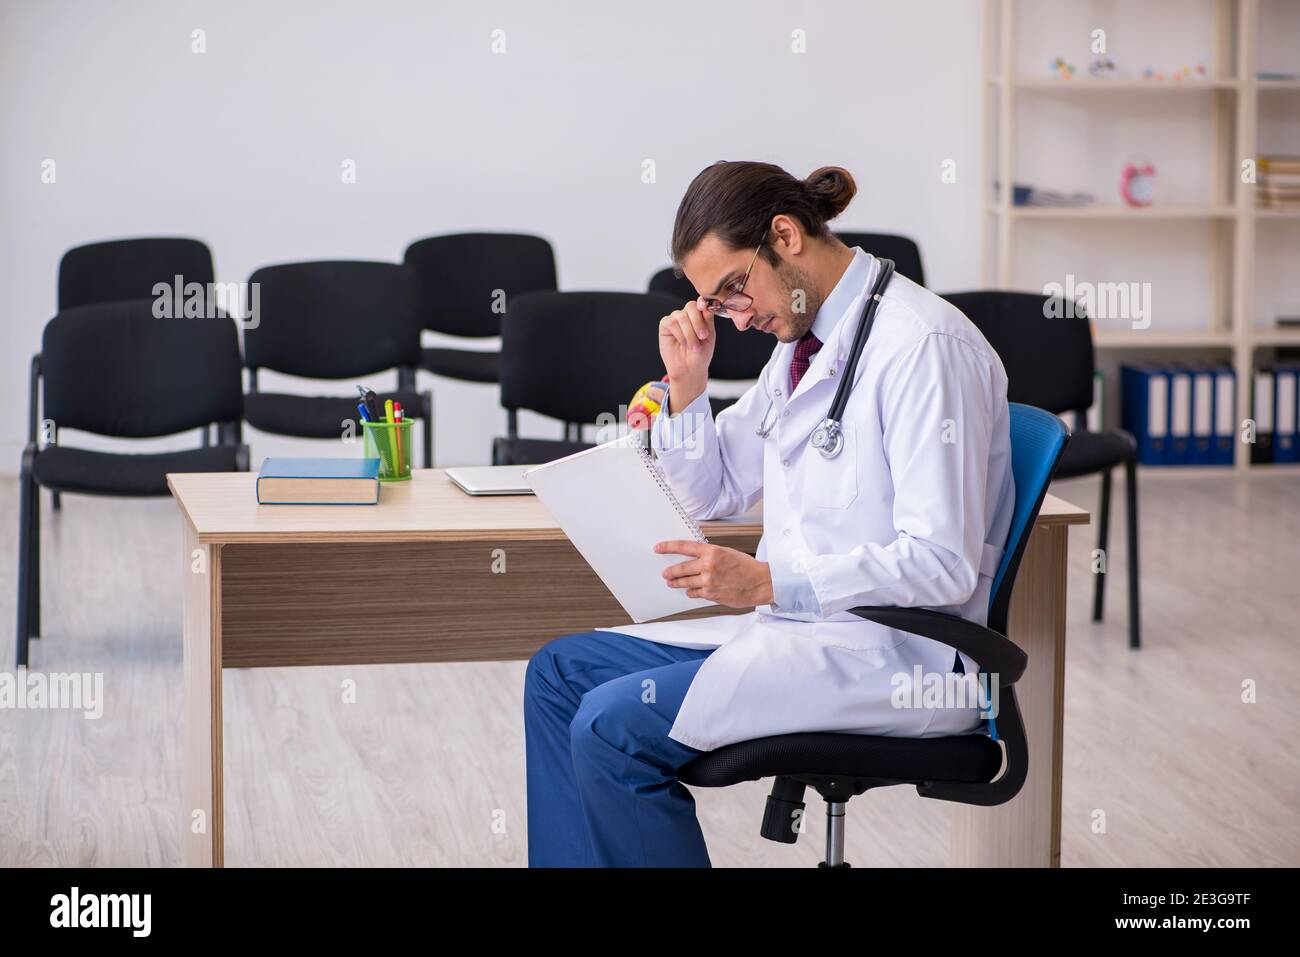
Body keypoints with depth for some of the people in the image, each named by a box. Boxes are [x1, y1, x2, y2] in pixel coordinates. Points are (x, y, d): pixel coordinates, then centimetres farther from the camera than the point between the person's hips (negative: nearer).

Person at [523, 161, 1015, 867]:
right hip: (794, 625, 10)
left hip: (892, 653, -10)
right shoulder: (802, 338, 12)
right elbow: (712, 495, 21)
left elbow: (943, 564, -22)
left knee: (613, 726, -21)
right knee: (559, 671, 6)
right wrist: (687, 383, 3)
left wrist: (767, 581, -26)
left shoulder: (923, 345, -17)